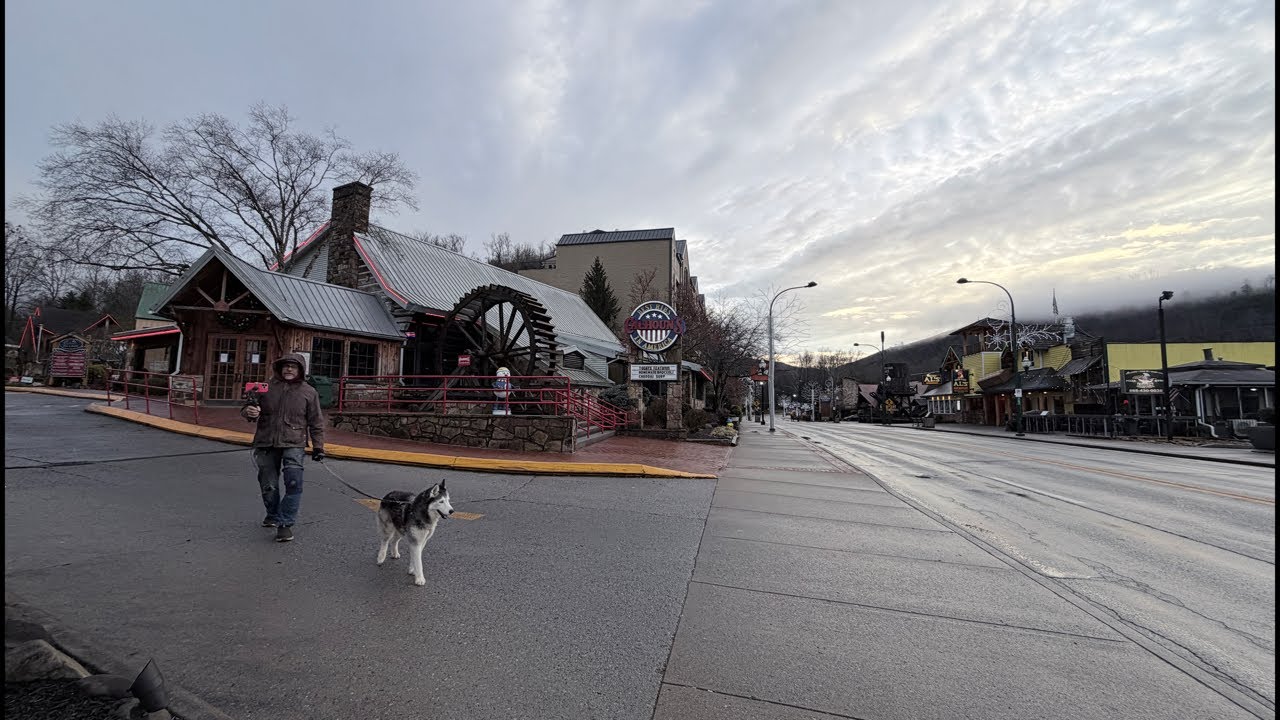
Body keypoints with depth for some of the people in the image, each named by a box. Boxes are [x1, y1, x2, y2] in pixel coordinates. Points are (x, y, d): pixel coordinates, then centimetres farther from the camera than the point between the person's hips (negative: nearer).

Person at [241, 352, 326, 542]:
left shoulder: (309, 392, 5)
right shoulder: (267, 387, 8)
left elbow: (316, 423, 6)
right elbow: (246, 409, 13)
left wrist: (318, 446, 1)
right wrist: (249, 412, -13)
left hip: (294, 444, -2)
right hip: (266, 443, 2)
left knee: (294, 483, -14)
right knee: (268, 485, 11)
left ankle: (285, 524, -6)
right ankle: (273, 515, 35)